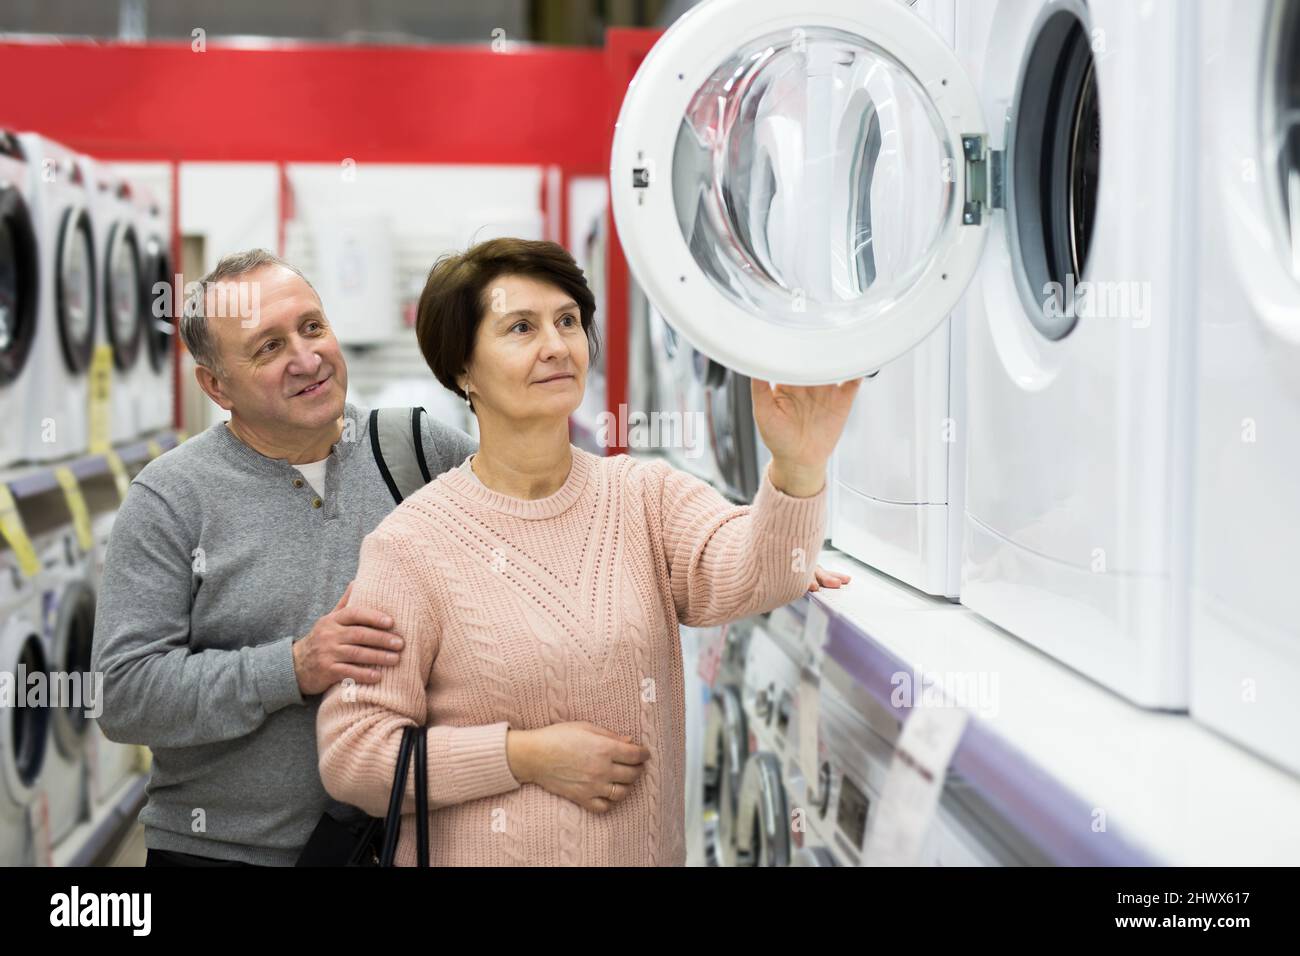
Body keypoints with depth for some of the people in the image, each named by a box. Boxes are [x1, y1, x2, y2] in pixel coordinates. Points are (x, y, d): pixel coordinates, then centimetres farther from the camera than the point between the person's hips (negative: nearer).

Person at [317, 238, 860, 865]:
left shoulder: (645, 496, -2)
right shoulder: (410, 546, -12)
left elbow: (750, 574, -22)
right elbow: (347, 753, -13)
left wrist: (798, 467, -40)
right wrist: (527, 756, -19)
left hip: (649, 850, 3)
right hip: (485, 853, -3)